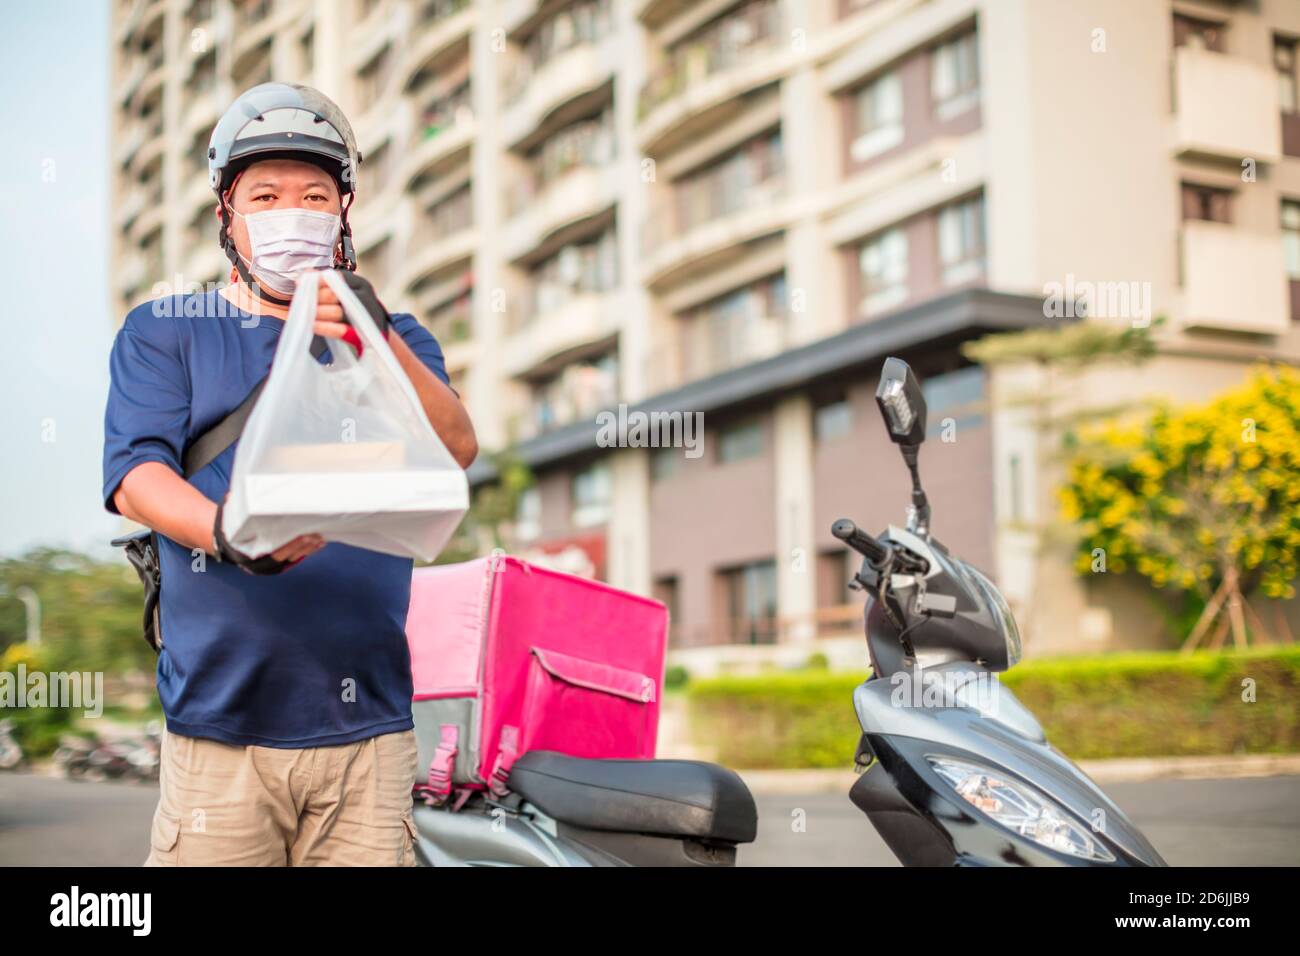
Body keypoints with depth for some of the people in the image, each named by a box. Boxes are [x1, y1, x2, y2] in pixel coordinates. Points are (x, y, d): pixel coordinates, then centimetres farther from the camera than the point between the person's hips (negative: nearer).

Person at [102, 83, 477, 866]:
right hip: (219, 720, -1)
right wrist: (230, 536, -23)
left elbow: (457, 450, -2)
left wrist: (381, 345, -19)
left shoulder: (394, 339, 17)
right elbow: (136, 473, -2)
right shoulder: (164, 331, 13)